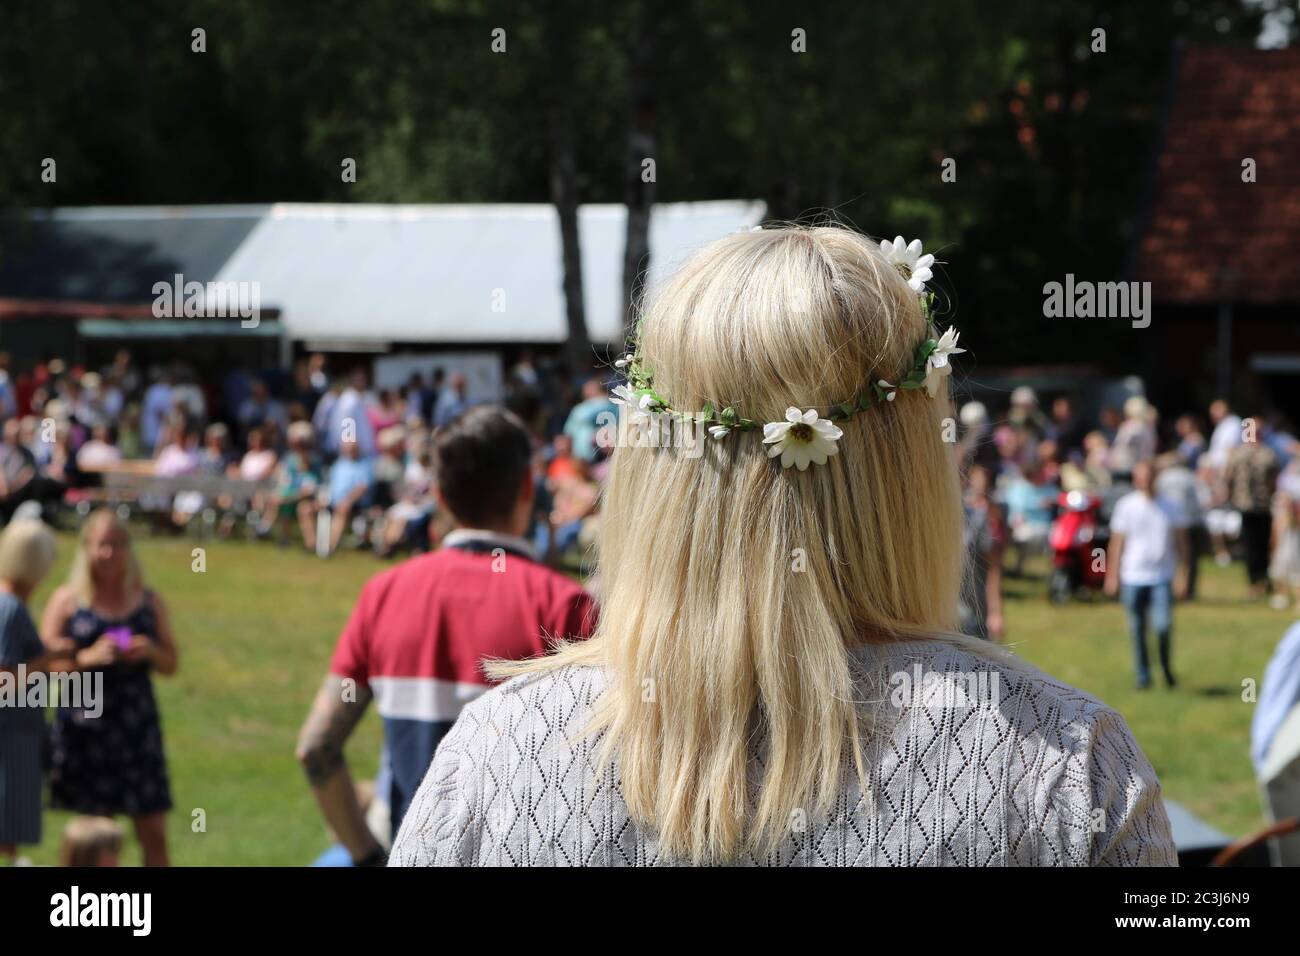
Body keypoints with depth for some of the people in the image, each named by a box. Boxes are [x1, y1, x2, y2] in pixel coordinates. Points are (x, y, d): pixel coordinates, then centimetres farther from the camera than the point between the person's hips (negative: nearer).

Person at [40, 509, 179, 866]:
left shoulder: (149, 602, 10)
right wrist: (88, 657, -19)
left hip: (137, 728, 2)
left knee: (154, 833, 0)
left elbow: (171, 664, 14)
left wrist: (149, 651, -7)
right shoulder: (67, 601, 1)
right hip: (85, 727, -2)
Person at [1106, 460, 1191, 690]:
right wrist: (1113, 575, 2)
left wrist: (1181, 576, 3)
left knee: (1163, 626, -13)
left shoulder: (1170, 507, 3)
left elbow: (1181, 542, 7)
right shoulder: (1126, 506, 1)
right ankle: (1143, 676, 17)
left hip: (1162, 578, -1)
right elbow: (1117, 542, 5)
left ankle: (1166, 667, 12)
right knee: (1137, 630, 5)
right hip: (1133, 578, 1)